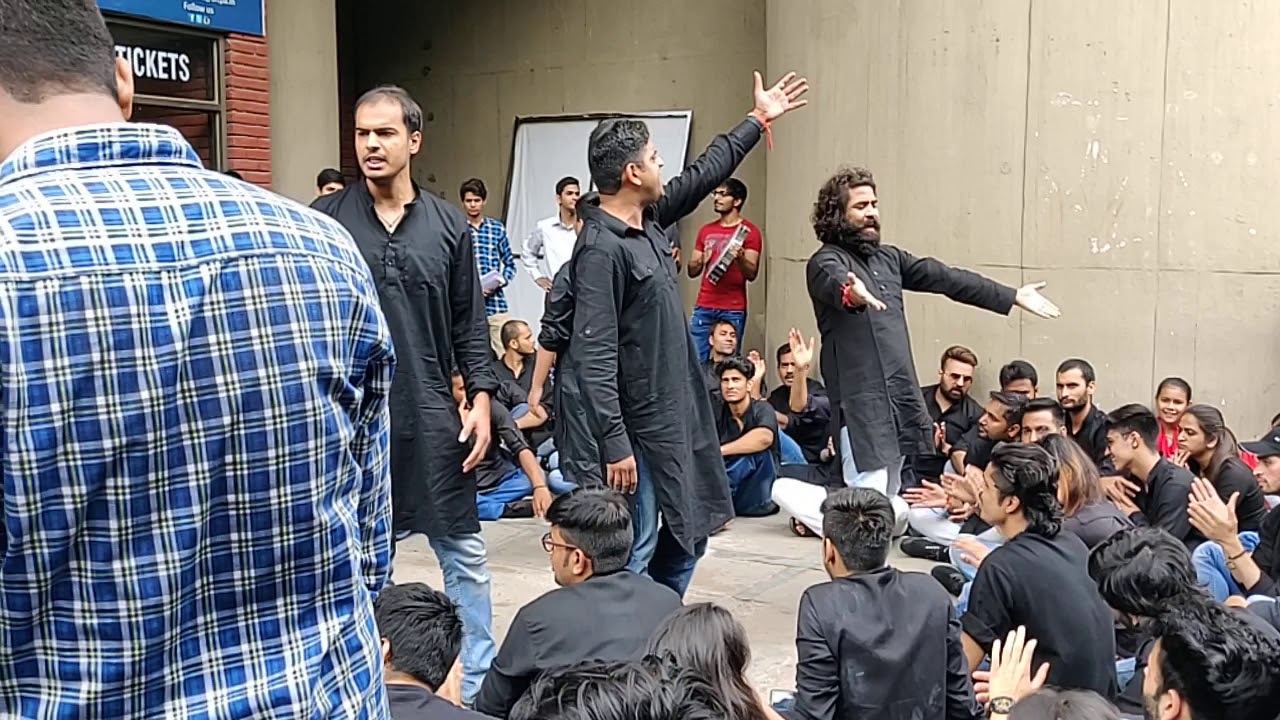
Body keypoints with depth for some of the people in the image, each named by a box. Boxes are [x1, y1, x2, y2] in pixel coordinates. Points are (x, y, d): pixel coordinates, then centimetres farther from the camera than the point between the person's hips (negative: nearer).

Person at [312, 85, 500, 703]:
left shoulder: (448, 225, 4)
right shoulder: (323, 220, -1)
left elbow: (469, 325, 7)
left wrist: (481, 401, 0)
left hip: (432, 418, 1)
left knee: (464, 554, 8)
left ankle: (479, 681, 24)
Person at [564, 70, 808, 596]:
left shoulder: (649, 220, 6)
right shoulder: (601, 249, -21)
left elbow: (703, 175, 23)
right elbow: (594, 357, -24)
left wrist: (757, 120, 30)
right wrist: (614, 446, -26)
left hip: (680, 416, 10)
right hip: (640, 428, -10)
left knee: (689, 537, 18)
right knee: (634, 556, -1)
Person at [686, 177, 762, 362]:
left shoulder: (749, 231, 1)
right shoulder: (706, 230, 15)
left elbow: (752, 274, -7)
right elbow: (692, 271, 16)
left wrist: (740, 258, -27)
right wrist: (702, 260, -6)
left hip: (733, 311, -4)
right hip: (703, 307, 4)